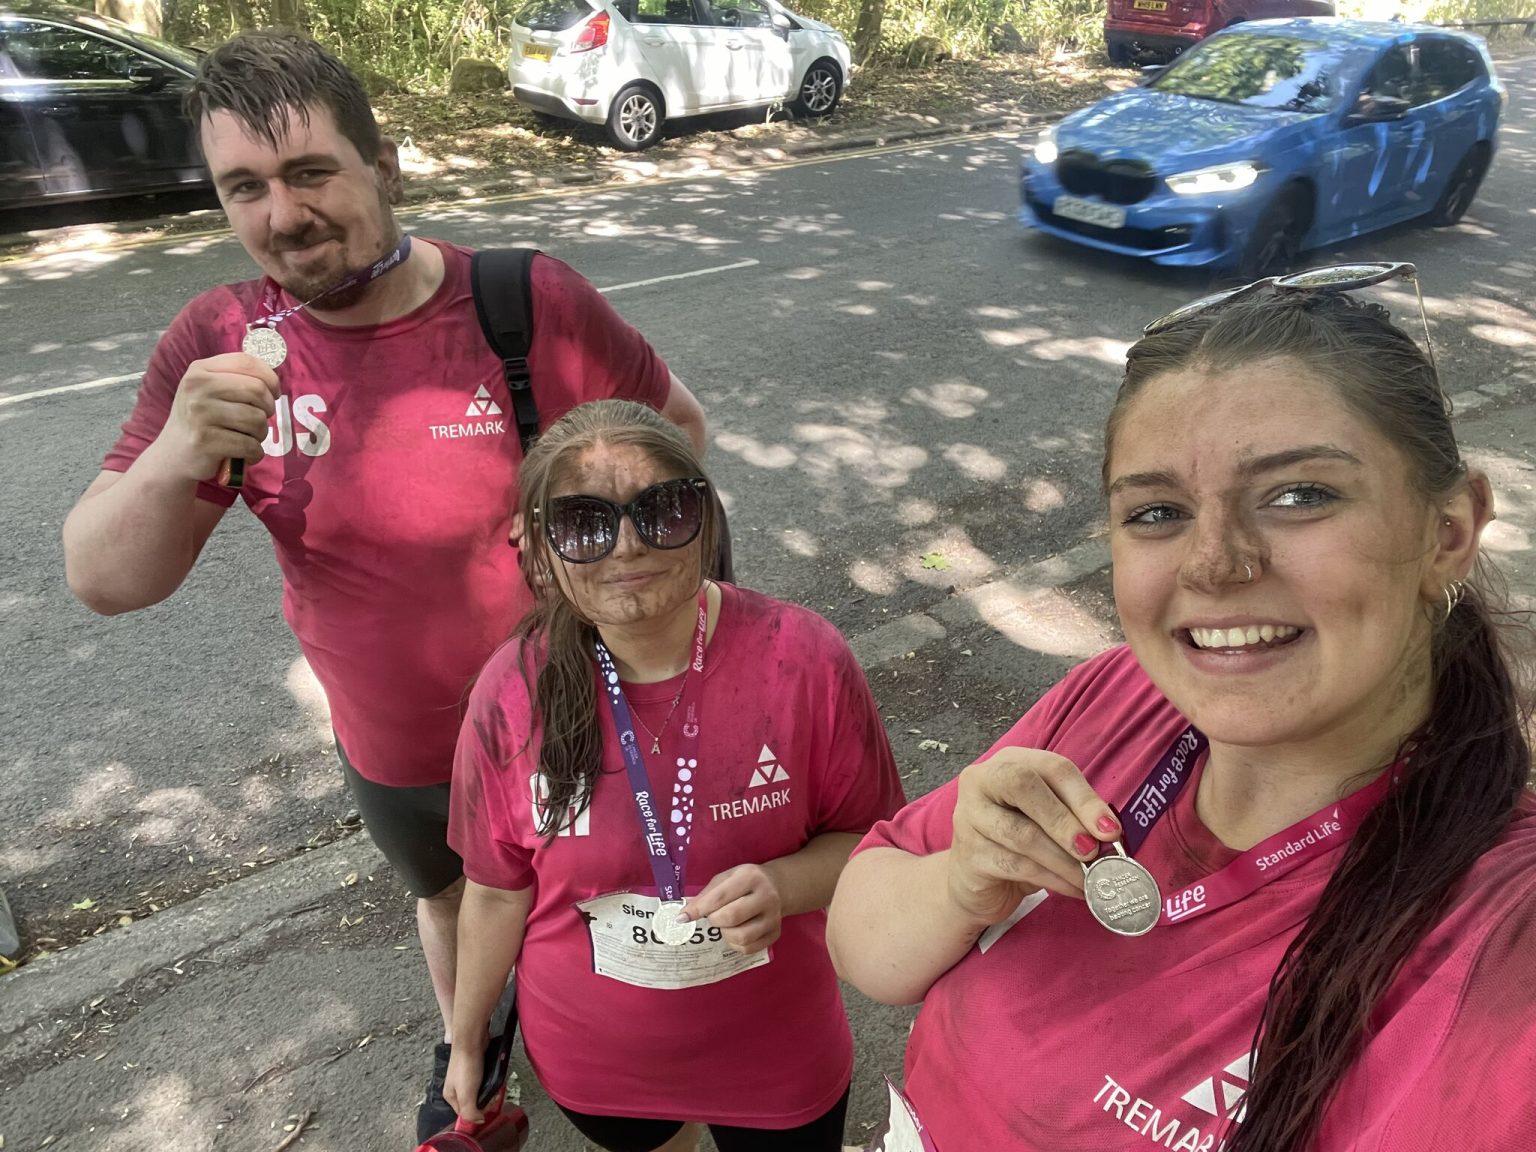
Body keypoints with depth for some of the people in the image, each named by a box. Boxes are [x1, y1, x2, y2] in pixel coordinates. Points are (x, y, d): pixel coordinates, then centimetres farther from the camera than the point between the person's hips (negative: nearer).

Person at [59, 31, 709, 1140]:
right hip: (391, 748, 3)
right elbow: (107, 582, -14)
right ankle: (467, 1048, 62)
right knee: (449, 897, 32)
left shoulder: (528, 303, -23)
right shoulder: (220, 345, -14)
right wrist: (173, 461, -34)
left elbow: (677, 429, -7)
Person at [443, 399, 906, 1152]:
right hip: (591, 1057, 2)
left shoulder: (804, 660, -24)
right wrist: (467, 1040, 7)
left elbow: (872, 839, -11)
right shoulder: (513, 693, -20)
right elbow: (499, 890, -5)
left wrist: (782, 886, -30)